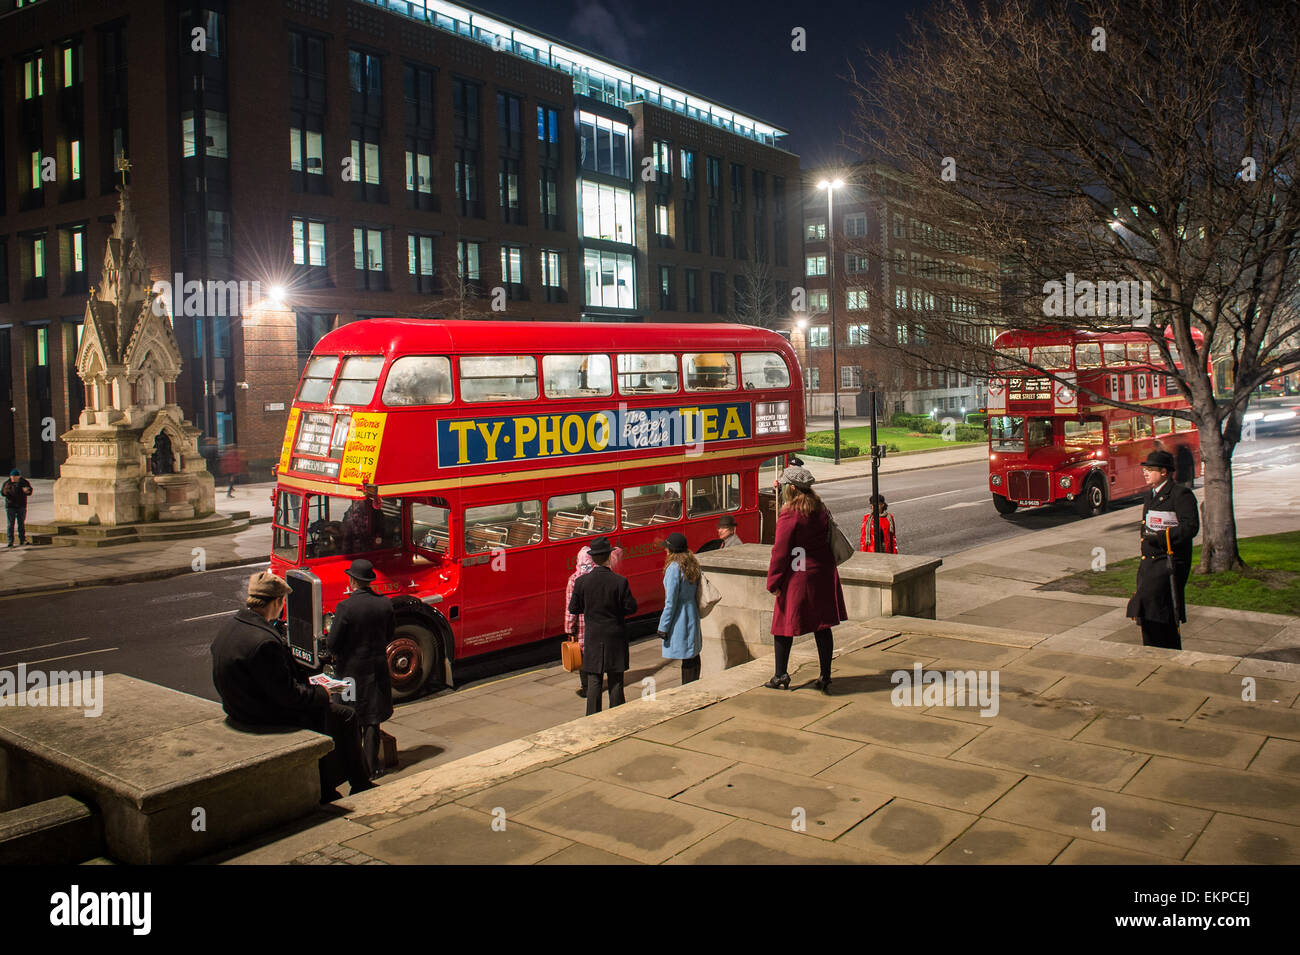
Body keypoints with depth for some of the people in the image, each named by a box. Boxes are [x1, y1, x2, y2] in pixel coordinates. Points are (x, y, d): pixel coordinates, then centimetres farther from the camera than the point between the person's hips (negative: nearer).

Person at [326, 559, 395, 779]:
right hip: (378, 667, 3)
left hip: (351, 669, -3)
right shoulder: (385, 604, -6)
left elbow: (332, 643, -16)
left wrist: (339, 656, 6)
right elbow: (390, 637, 4)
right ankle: (372, 766, 17)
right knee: (372, 720, 13)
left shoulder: (345, 607, -19)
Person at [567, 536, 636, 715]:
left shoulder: (582, 581, -9)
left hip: (593, 636, 1)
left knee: (594, 681, 8)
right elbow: (631, 607, -8)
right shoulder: (619, 581, -14)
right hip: (616, 637, -1)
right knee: (616, 681, 10)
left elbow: (573, 608, 0)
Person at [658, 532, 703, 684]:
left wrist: (663, 627, -13)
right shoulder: (692, 565, 7)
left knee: (687, 658, -4)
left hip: (679, 619, -9)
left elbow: (671, 601, -18)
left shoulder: (674, 568, -18)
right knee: (694, 654, 15)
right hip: (693, 615, 9)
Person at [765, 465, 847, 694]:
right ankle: (825, 678, 13)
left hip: (797, 578, -6)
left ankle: (781, 676, 15)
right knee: (822, 627, 9)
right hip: (823, 575, 6)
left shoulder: (789, 515, -16)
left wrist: (773, 582, -9)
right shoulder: (820, 510, 4)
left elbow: (780, 552, -14)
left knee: (784, 625, 8)